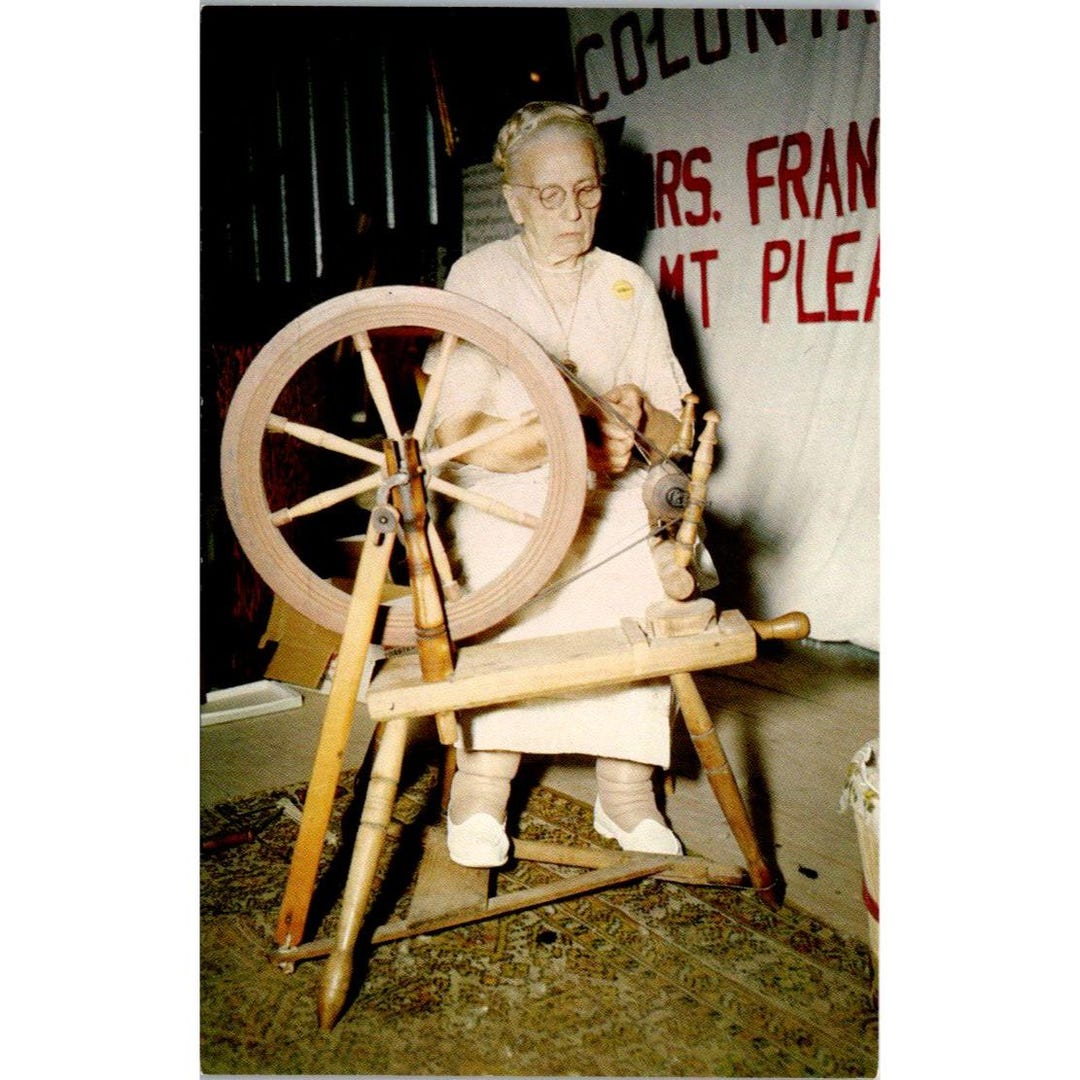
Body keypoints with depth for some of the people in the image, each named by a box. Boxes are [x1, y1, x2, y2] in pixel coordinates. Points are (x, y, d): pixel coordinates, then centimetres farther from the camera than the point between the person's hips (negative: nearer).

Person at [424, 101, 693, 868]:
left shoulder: (629, 285, 11)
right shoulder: (478, 277, 1)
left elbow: (676, 434, 9)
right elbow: (458, 432, -9)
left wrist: (639, 413, -15)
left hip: (610, 499, 3)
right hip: (502, 497, -2)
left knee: (656, 571, -31)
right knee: (512, 574, -36)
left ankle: (626, 779, -24)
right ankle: (484, 774, -26)